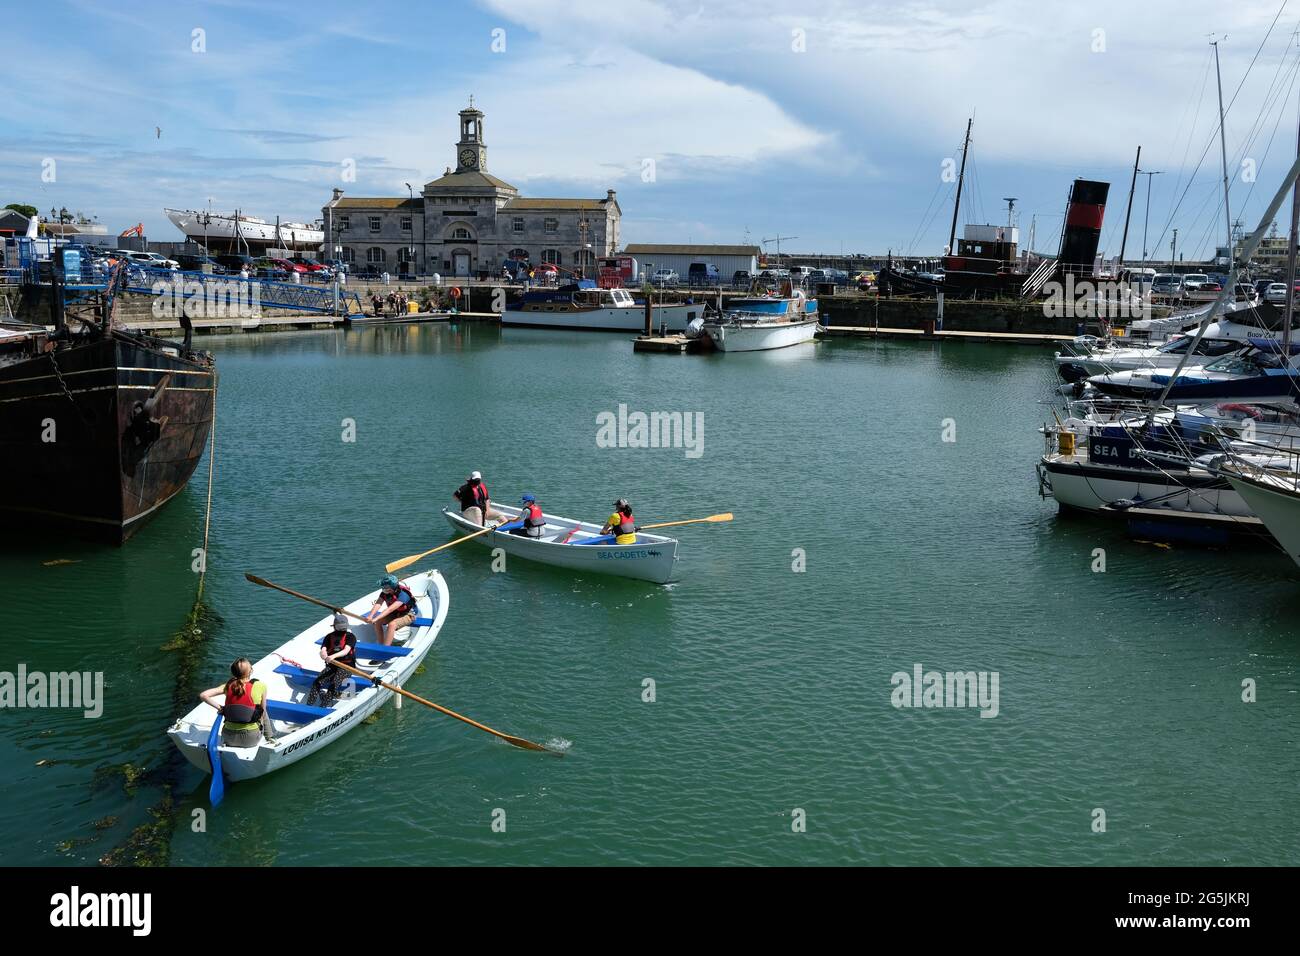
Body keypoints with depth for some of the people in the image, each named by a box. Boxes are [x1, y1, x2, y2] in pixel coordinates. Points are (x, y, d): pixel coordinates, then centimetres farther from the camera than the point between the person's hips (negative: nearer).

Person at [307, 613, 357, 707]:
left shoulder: (350, 636, -3)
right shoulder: (329, 636, 10)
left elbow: (346, 650, -20)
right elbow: (323, 650, -4)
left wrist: (334, 656, -39)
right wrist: (324, 655, -31)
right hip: (331, 666, 4)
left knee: (334, 683, -31)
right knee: (317, 682, -23)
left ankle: (323, 707, -39)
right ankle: (309, 705, -29)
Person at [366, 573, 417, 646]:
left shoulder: (402, 594, -33)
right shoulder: (384, 593, -11)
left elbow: (390, 609, -42)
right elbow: (378, 604, -23)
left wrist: (376, 618, -50)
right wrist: (370, 616, -42)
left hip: (408, 615, -7)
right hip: (395, 614, 7)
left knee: (392, 624, -33)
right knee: (377, 622, -13)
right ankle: (380, 645, -6)